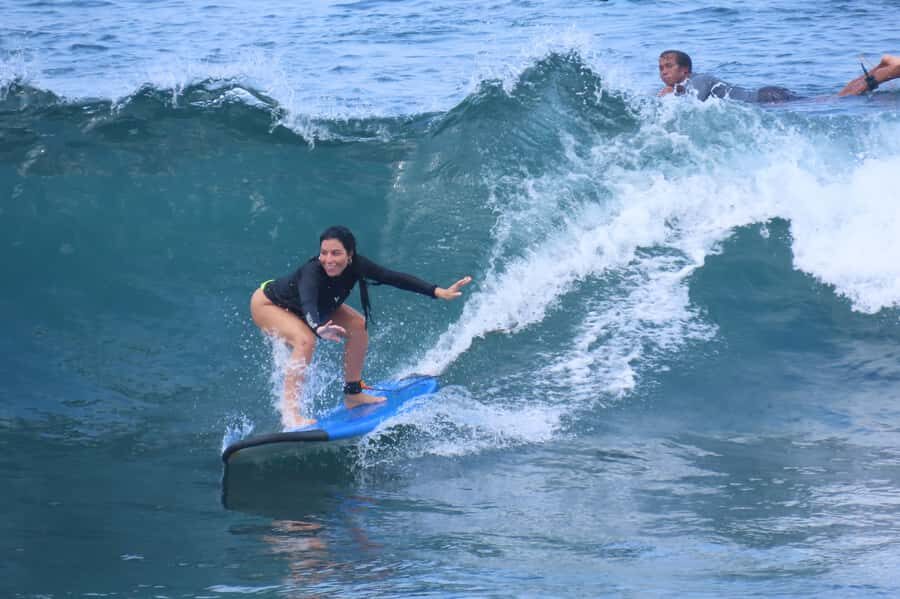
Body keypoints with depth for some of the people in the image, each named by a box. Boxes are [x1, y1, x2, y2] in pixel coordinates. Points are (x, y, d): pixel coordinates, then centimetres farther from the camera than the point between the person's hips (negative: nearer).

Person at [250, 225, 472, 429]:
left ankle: (353, 394, 10)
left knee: (358, 325, -2)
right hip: (267, 304, -7)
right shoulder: (312, 272, -42)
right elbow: (308, 304, -60)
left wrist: (439, 292, -29)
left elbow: (394, 278, -24)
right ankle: (290, 411, -30)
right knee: (305, 340, -33)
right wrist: (319, 328, -82)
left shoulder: (355, 266, -25)